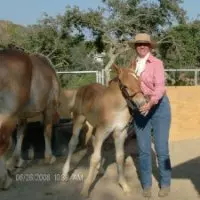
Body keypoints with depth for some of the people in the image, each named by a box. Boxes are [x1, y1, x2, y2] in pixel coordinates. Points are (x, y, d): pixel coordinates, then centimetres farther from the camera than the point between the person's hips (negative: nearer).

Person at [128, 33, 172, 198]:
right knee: (143, 149, 6)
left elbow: (160, 86, -23)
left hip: (159, 107, -4)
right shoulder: (134, 64, 7)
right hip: (140, 108, 5)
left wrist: (151, 102, -38)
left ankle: (165, 183, 20)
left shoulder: (157, 63, -10)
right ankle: (146, 184, 21)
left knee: (161, 148, 2)